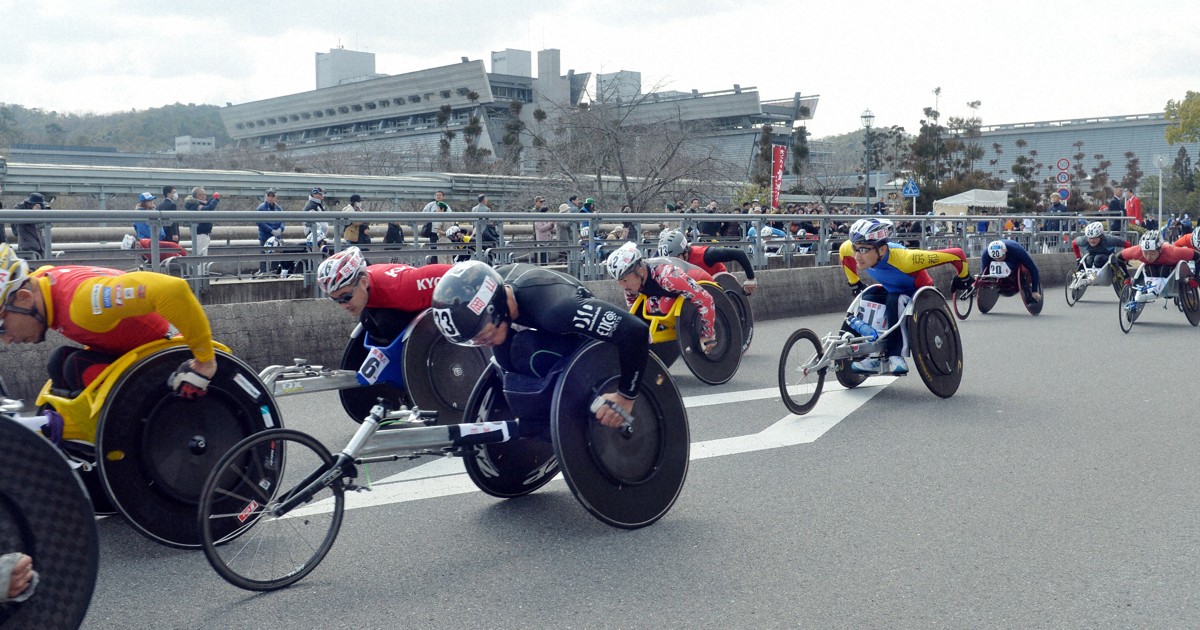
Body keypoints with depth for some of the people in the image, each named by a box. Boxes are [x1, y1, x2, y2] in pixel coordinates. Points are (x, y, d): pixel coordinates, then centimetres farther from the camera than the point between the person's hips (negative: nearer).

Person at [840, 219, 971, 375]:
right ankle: (874, 357, -16)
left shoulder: (903, 258, -41)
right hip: (892, 290, 6)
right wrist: (854, 284, 9)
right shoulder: (863, 255, -25)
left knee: (894, 300, -34)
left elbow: (957, 254, -37)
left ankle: (896, 356, -27)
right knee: (869, 297, -21)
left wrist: (963, 277, -17)